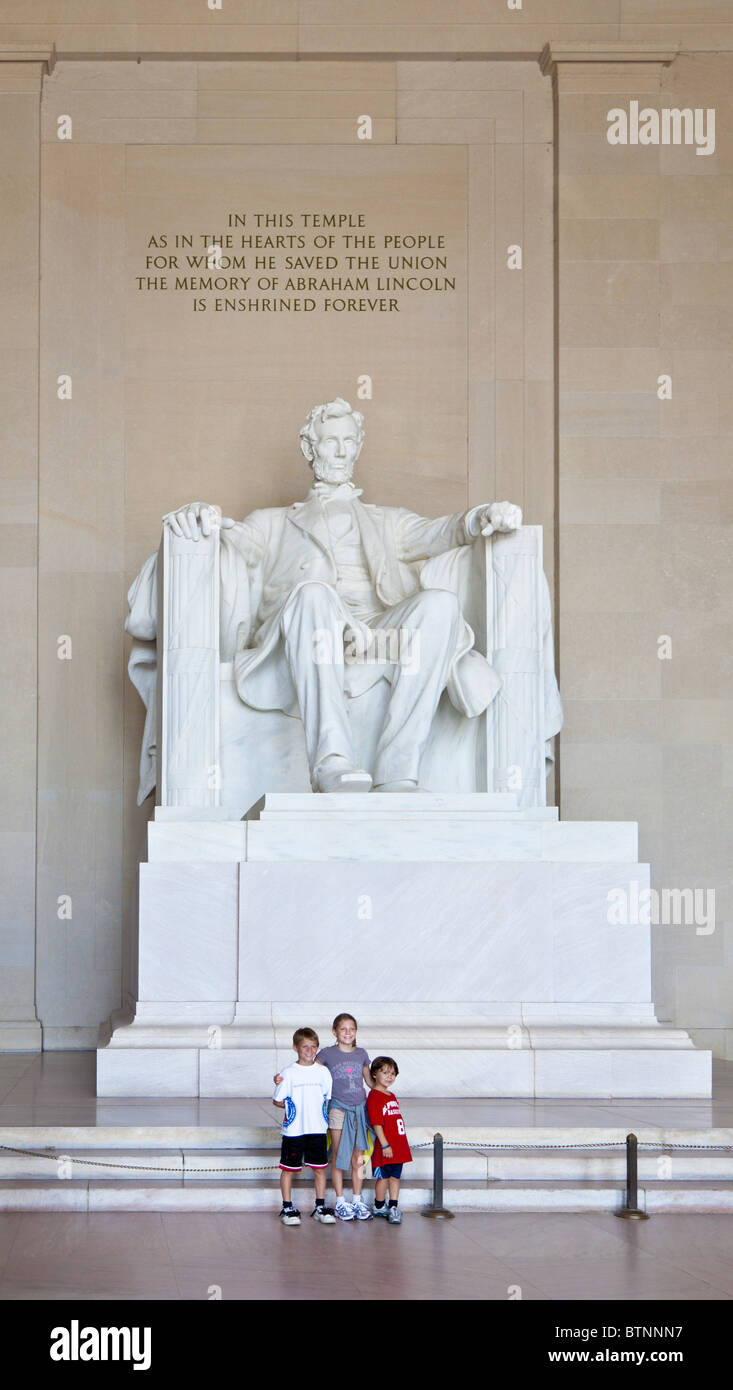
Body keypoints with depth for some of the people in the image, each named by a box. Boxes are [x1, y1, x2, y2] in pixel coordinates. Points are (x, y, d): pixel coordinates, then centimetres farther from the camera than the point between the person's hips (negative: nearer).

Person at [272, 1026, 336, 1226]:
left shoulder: (323, 1072, 5)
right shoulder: (289, 1073, -4)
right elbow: (277, 1100, 2)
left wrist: (315, 1108, 2)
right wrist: (293, 1107, -6)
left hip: (318, 1129, 3)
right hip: (293, 1129, -3)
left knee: (320, 1168, 6)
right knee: (288, 1168, 3)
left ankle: (320, 1207, 17)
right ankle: (287, 1208, 14)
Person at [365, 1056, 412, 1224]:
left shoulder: (392, 1096, 16)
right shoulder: (374, 1097, -11)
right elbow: (376, 1124, -16)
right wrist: (385, 1145, -20)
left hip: (399, 1146, 8)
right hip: (385, 1148, -8)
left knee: (395, 1177, 8)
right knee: (383, 1177, 2)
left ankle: (393, 1207, 10)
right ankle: (379, 1207, 16)